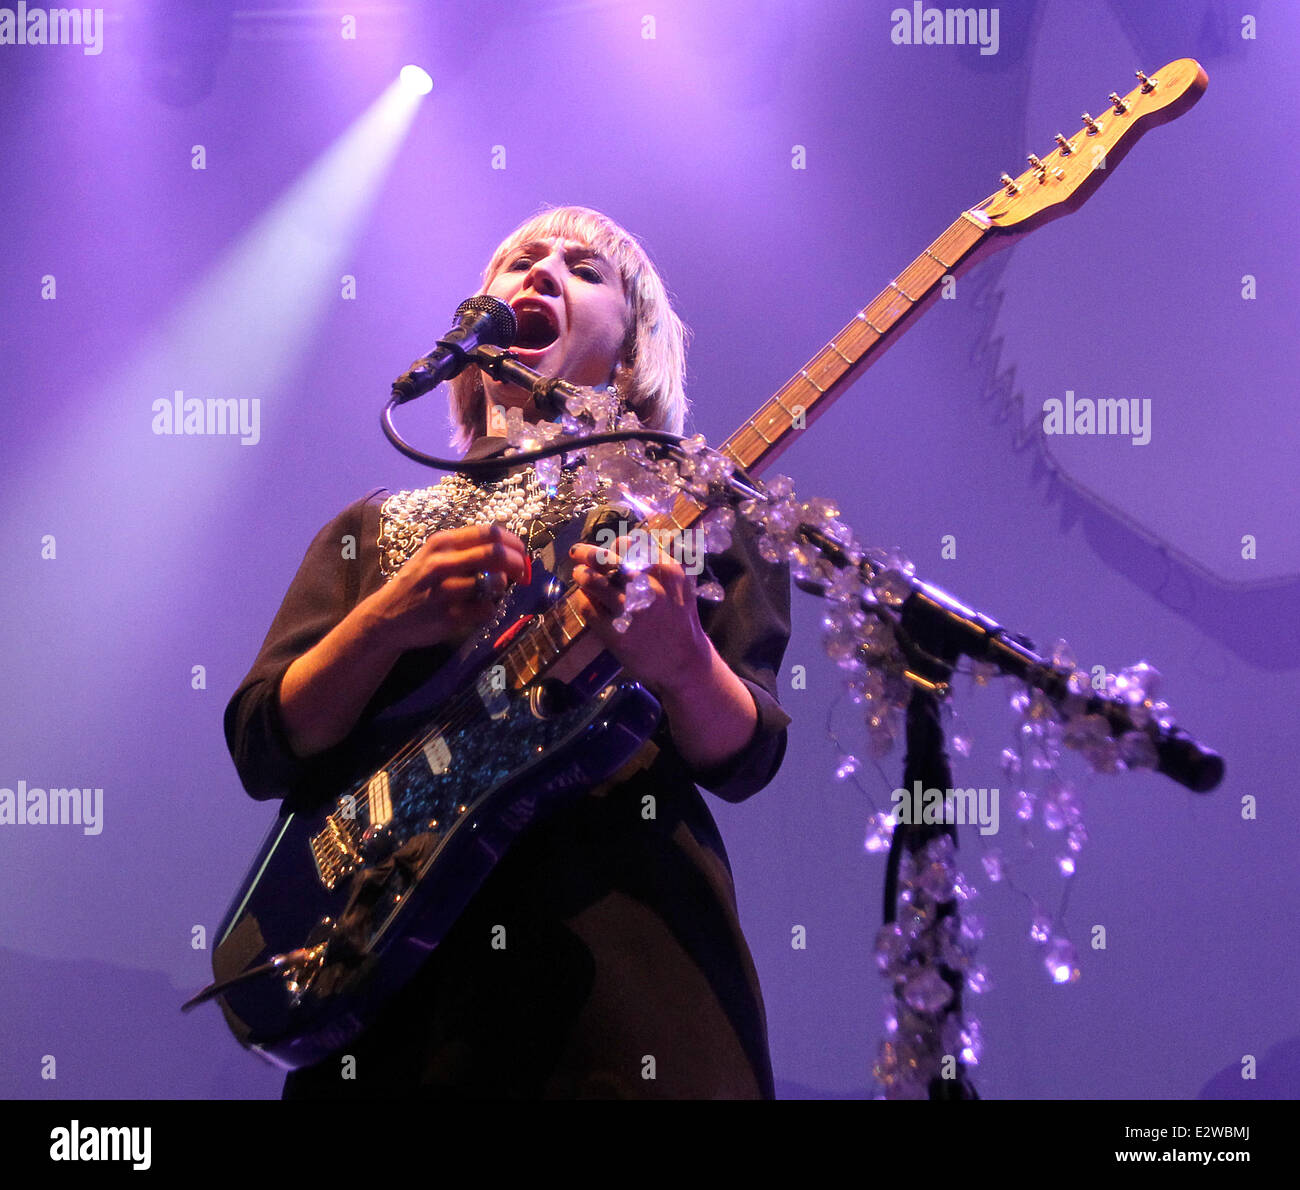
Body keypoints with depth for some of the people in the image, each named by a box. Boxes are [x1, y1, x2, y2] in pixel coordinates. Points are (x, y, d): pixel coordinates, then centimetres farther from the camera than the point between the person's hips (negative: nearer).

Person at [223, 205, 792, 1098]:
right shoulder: (373, 529, 17)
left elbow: (744, 759, 1)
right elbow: (262, 752, 6)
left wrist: (680, 662, -21)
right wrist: (390, 620, -12)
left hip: (627, 943, -2)